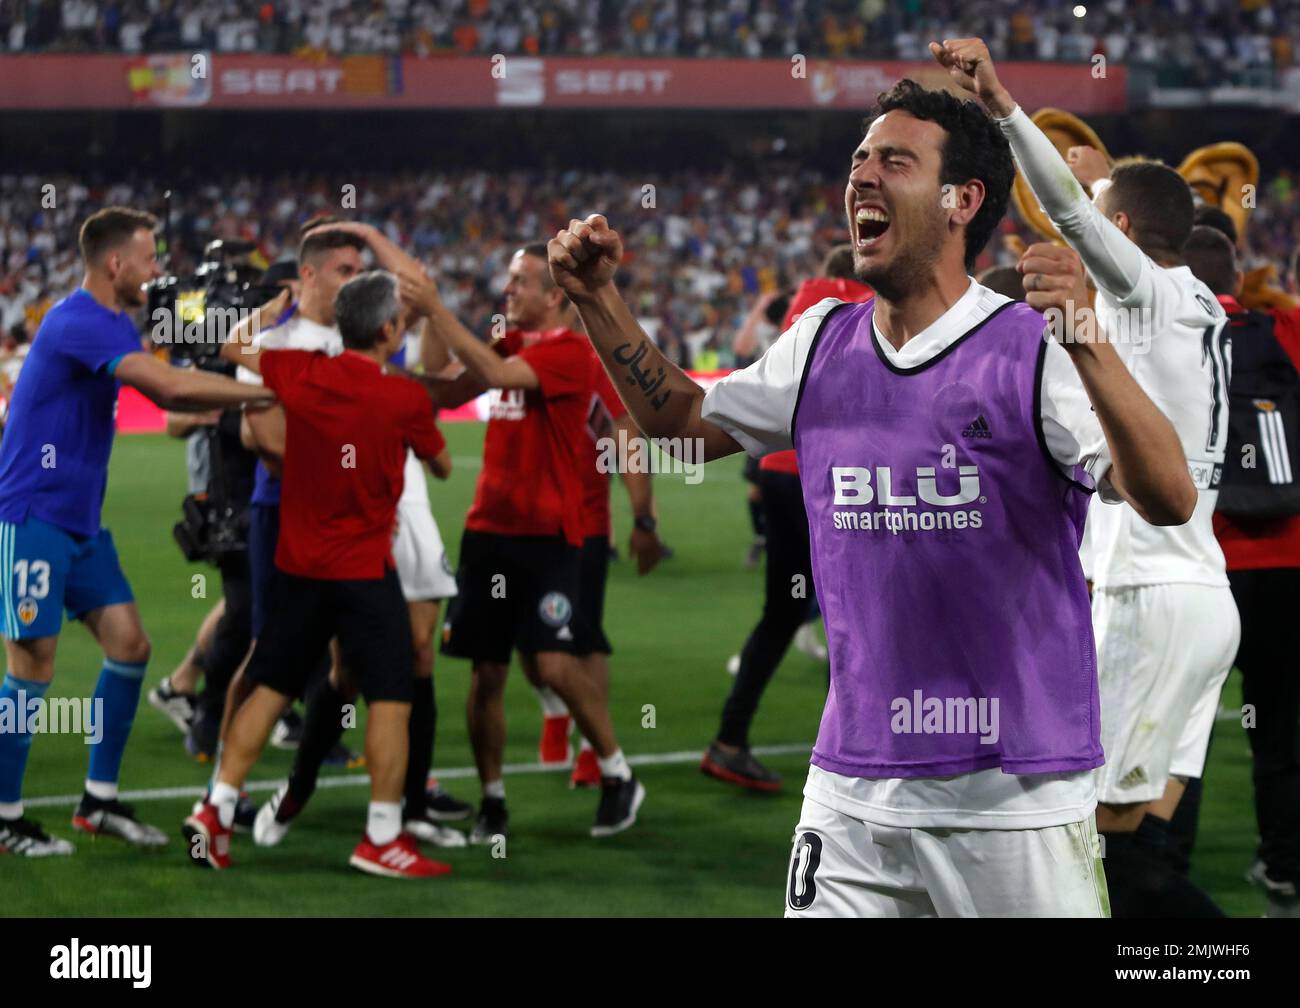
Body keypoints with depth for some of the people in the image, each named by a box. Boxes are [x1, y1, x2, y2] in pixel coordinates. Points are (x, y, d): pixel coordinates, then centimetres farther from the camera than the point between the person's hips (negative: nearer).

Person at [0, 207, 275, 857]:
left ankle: (100, 802, 14)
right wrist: (268, 392, -20)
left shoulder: (115, 325, 12)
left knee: (129, 644, 5)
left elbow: (169, 396, 15)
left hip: (80, 522, 9)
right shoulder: (76, 323, -21)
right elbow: (172, 386, -28)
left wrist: (248, 398, 0)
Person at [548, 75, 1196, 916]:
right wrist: (598, 299, 13)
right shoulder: (823, 347, 8)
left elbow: (1169, 501, -22)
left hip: (1017, 798, -4)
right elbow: (682, 420, 24)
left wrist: (1089, 346, -35)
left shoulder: (1039, 350, -9)